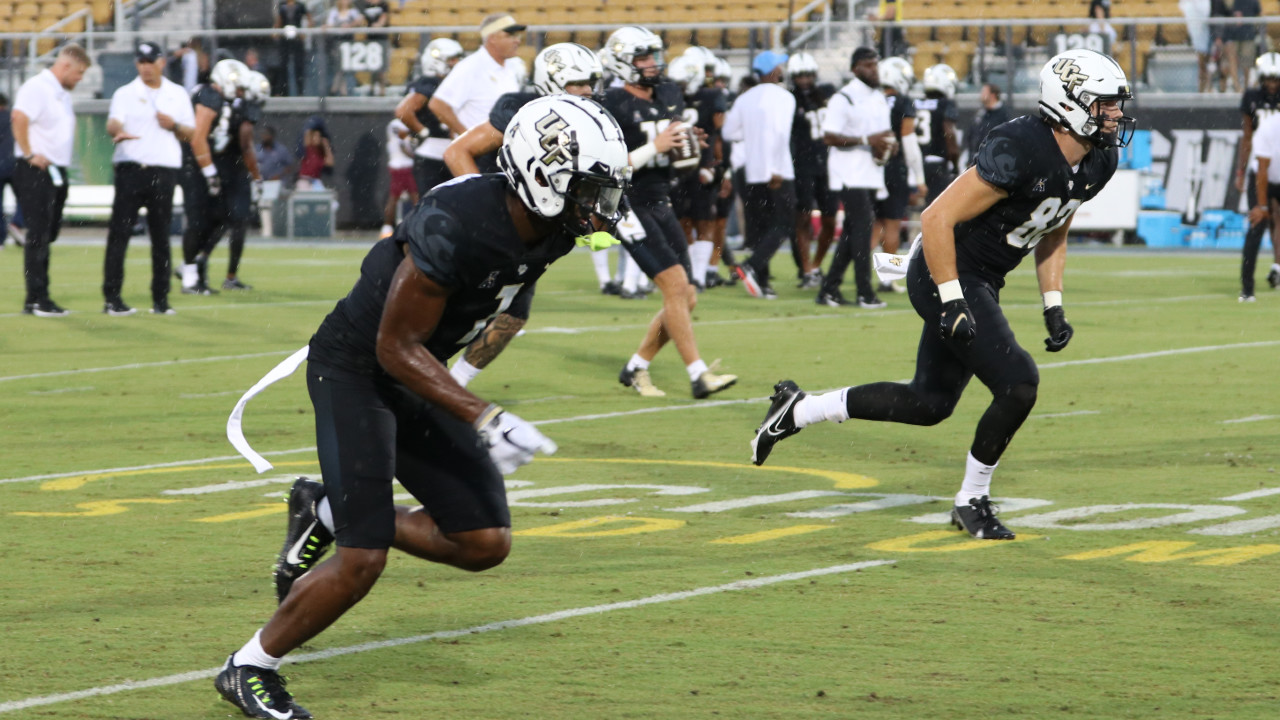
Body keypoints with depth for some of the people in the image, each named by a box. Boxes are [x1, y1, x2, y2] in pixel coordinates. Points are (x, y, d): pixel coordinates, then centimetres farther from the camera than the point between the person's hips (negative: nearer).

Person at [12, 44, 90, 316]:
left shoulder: (63, 94, 18)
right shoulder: (37, 88, -13)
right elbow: (19, 117, -28)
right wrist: (29, 154, -24)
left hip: (56, 171, 10)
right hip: (36, 172, -10)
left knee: (47, 235, 11)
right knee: (38, 235, -10)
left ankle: (37, 300, 15)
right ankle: (36, 299, -9)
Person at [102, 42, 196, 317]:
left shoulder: (178, 95, 14)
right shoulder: (125, 94, 4)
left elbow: (191, 134, 15)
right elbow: (113, 122, -13)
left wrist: (174, 125, -6)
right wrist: (118, 131, -37)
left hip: (164, 170, 3)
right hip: (131, 169, -3)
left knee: (161, 236, 5)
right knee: (120, 232, -7)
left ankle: (160, 298, 11)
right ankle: (112, 297, -7)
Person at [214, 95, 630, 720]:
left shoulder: (548, 233, -7)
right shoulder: (456, 227, -32)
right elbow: (397, 347, -25)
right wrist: (484, 419, -30)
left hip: (415, 377, 8)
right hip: (355, 369, -8)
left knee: (484, 543, 2)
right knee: (363, 562, -13)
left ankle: (328, 516, 20)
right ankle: (249, 668, 8)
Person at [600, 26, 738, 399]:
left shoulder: (670, 96, 9)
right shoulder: (614, 106, -14)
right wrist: (655, 147, -22)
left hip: (661, 205, 8)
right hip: (629, 206, -8)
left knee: (685, 299, 6)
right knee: (675, 285, -17)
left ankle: (636, 368, 19)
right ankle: (699, 375, -18)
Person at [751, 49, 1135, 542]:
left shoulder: (1097, 163, 1)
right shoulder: (1019, 153, -27)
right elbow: (937, 219, -25)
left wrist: (1054, 308, 8)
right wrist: (953, 304, -26)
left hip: (981, 284, 10)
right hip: (948, 279, -10)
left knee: (930, 403, 14)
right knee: (1018, 384, -17)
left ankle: (798, 410, 28)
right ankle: (972, 501, 3)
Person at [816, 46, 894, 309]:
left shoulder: (880, 100, 15)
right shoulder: (844, 99, -12)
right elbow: (829, 137, -17)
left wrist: (886, 145, 2)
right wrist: (866, 141, -21)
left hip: (871, 174, 8)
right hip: (851, 174, -8)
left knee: (852, 233, 10)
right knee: (861, 229, -11)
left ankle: (829, 289, 16)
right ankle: (865, 293, -9)